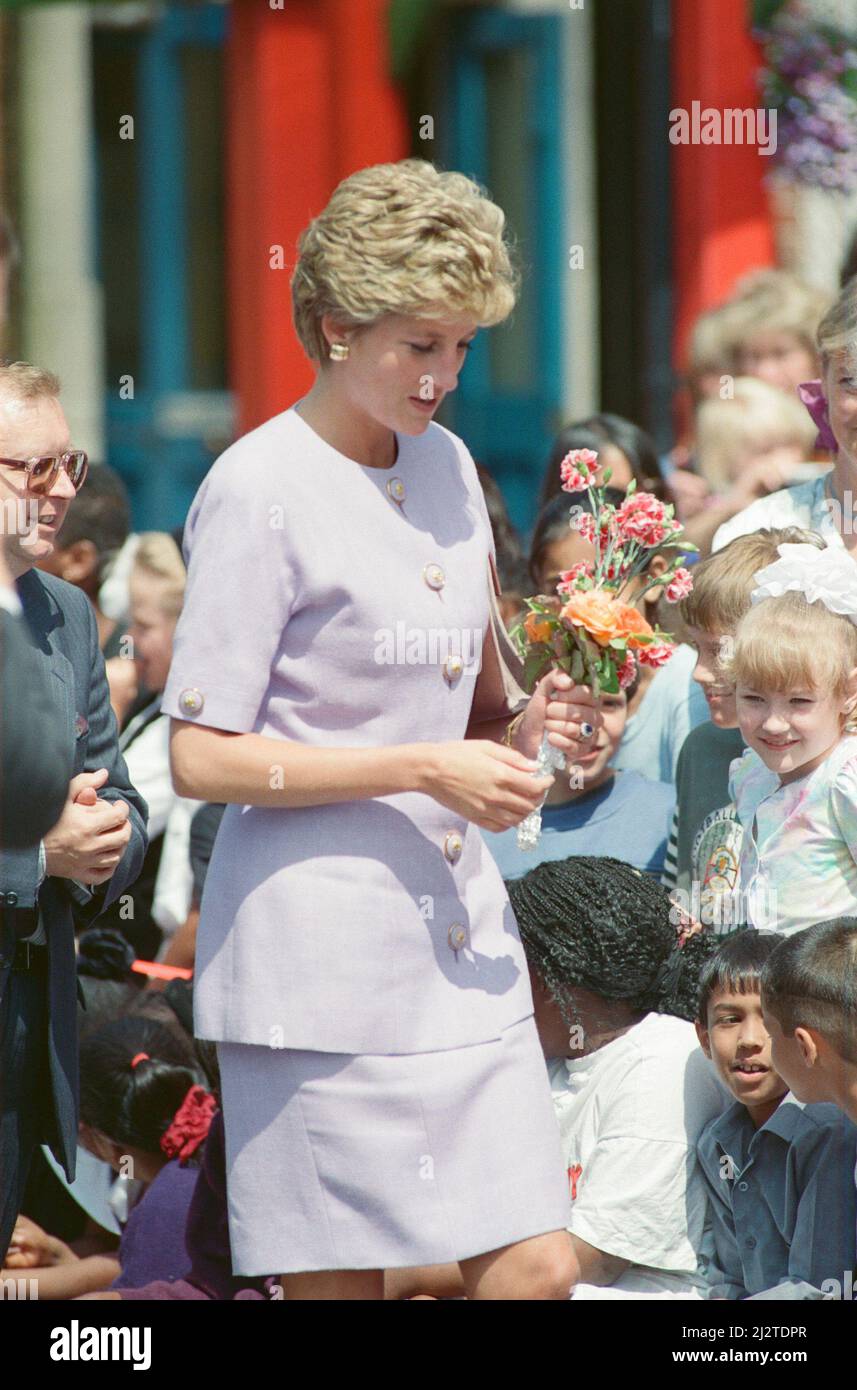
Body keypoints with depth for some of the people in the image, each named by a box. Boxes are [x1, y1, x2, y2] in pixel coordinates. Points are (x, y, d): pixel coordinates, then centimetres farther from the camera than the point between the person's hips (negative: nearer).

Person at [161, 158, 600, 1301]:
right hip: (323, 958, -7)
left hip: (463, 942, 7)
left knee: (536, 1268, -2)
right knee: (339, 1285, -2)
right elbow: (202, 758, -12)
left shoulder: (447, 467, 14)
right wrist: (427, 770, -15)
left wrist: (517, 732, 3)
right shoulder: (262, 490, -8)